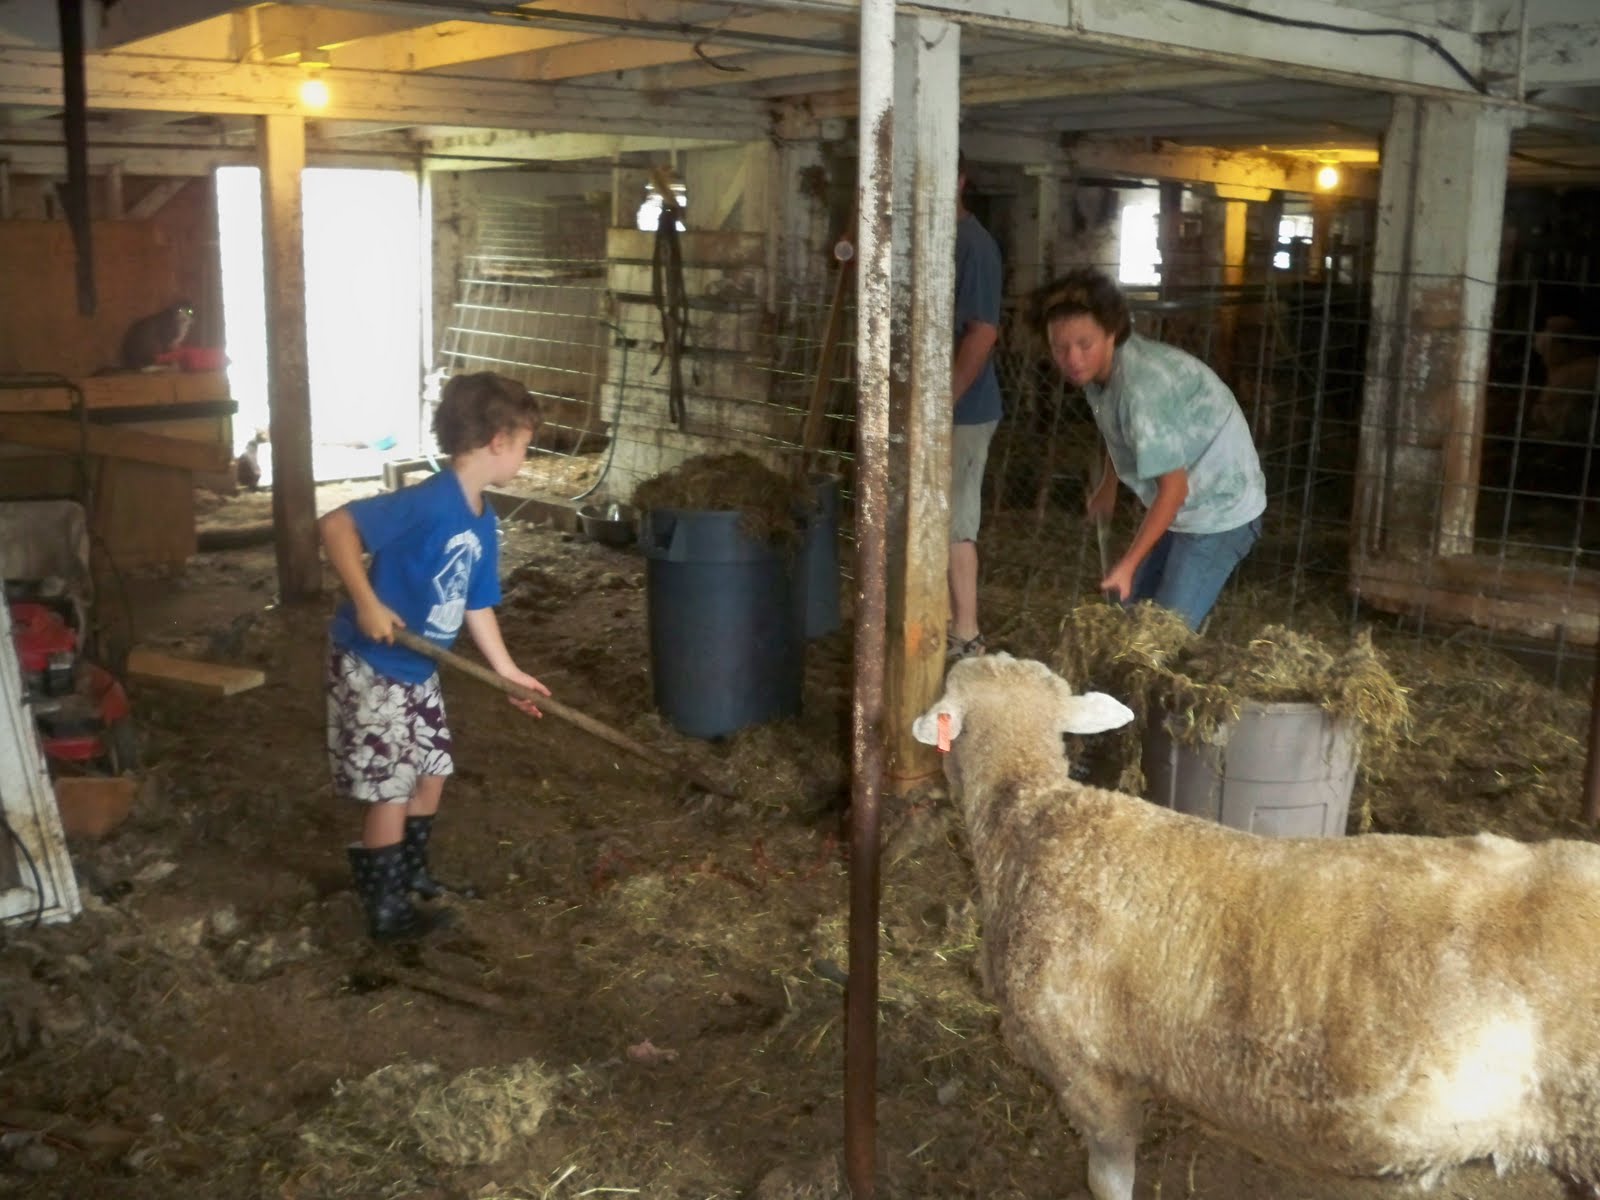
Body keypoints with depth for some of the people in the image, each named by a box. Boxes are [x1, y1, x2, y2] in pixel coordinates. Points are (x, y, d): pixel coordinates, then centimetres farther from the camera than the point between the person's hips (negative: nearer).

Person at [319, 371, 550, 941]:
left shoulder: (482, 521, 3)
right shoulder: (429, 503, -26)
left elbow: (476, 605, 13)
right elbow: (335, 524, -31)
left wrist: (509, 672, 17)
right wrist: (366, 603, -35)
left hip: (416, 671, 9)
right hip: (371, 668, -9)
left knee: (431, 774, 18)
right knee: (391, 790, 1)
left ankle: (411, 874, 39)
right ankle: (387, 910, 18)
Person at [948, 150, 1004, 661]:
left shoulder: (973, 244, -16)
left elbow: (983, 332, -21)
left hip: (960, 410, -9)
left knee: (954, 525, -2)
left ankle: (966, 636, 7)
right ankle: (944, 621, 26)